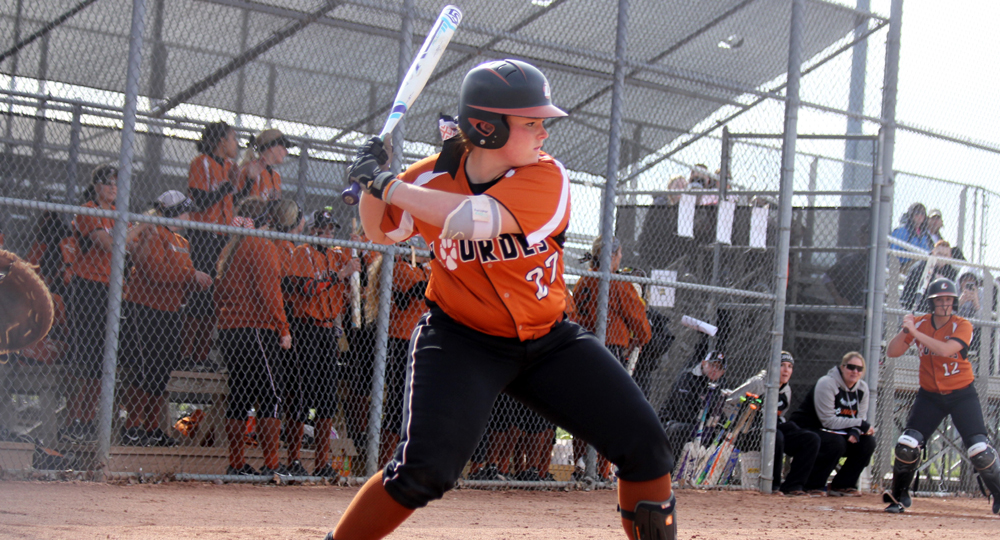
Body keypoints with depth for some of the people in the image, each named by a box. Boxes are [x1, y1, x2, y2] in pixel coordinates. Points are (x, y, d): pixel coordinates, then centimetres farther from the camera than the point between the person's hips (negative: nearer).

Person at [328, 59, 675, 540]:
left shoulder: (546, 177, -16)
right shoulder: (432, 178, -9)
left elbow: (471, 219, -34)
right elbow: (380, 233, 10)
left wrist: (386, 185, -29)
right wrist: (370, 181, -10)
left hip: (548, 339, 2)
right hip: (459, 339, -2)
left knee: (643, 442, -6)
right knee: (423, 467, -23)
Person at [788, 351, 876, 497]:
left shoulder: (862, 388, 2)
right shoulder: (827, 384, -20)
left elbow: (861, 418, 2)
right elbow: (828, 421, -24)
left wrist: (855, 432, -23)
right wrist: (861, 425, -24)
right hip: (807, 430, -7)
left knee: (868, 442, -12)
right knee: (836, 442, -35)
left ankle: (842, 485, -1)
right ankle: (812, 485, -20)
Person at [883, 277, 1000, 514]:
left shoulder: (962, 326, -13)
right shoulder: (920, 324, -2)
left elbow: (945, 349, -31)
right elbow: (891, 352, -6)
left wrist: (915, 331, -32)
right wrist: (905, 330, -23)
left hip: (962, 395, -3)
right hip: (930, 395, 3)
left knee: (980, 450, -11)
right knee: (907, 446, -9)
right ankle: (899, 497, 8)